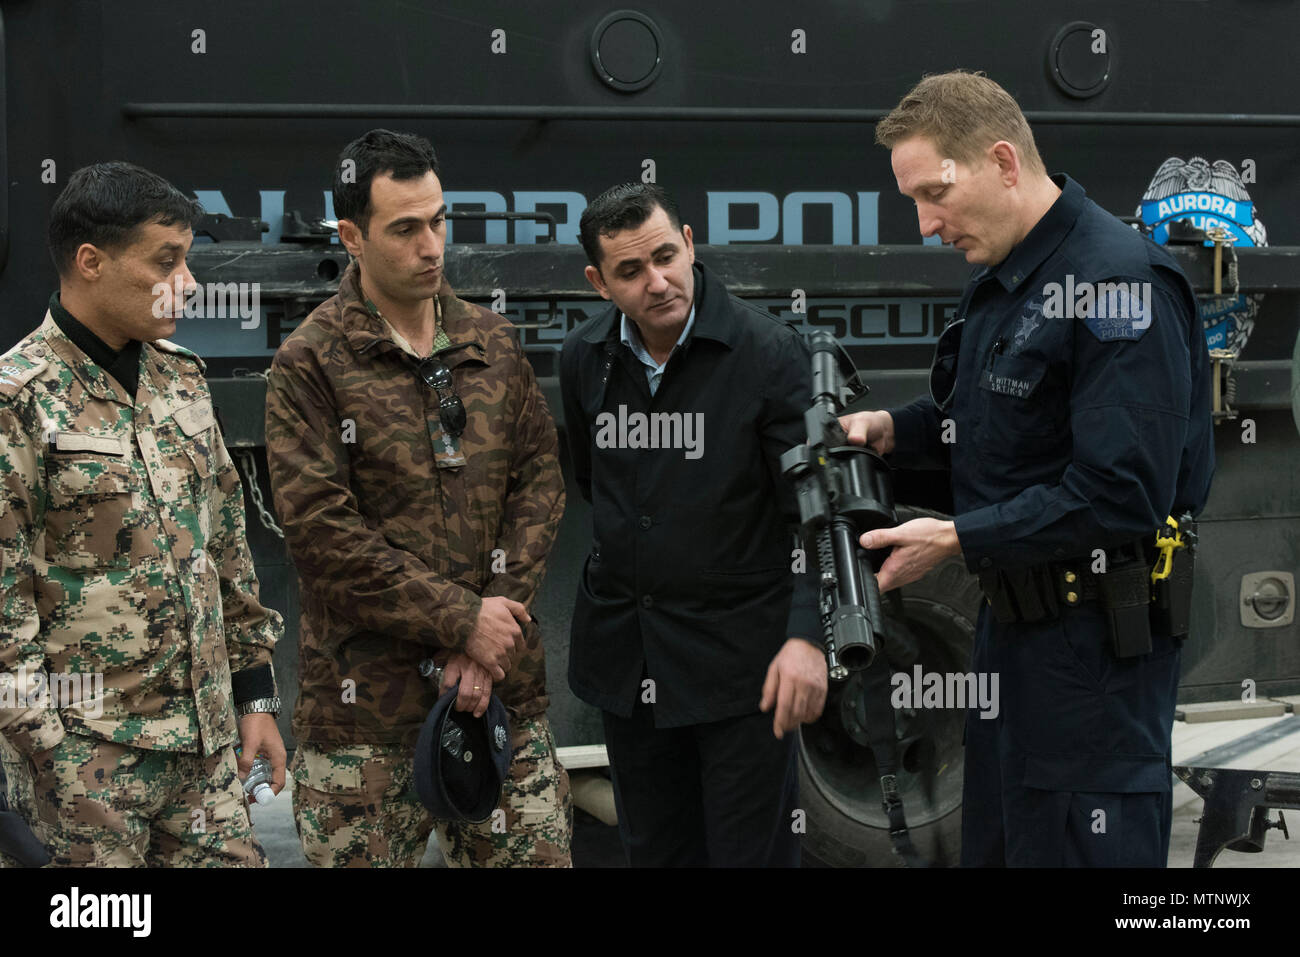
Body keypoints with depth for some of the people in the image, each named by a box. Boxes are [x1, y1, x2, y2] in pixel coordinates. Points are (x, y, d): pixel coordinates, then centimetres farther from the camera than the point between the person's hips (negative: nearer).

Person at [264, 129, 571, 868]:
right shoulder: (311, 365, -5)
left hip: (506, 689, 4)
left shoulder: (495, 344, 11)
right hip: (367, 703, -4)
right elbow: (323, 531, -12)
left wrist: (496, 628, -5)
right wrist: (463, 620, -12)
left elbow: (541, 483, 8)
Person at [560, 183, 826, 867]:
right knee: (653, 850, 14)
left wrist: (807, 635, -26)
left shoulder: (769, 353, -13)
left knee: (750, 850, -1)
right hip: (623, 650, 5)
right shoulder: (583, 358, 2)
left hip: (739, 652, -5)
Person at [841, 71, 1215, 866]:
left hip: (1098, 642, -10)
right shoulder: (1000, 279, 12)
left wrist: (956, 538, -22)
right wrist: (890, 429, 6)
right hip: (1013, 622, 10)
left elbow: (1121, 494, -26)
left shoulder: (1118, 280, -19)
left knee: (1077, 851, -4)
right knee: (994, 842, 16)